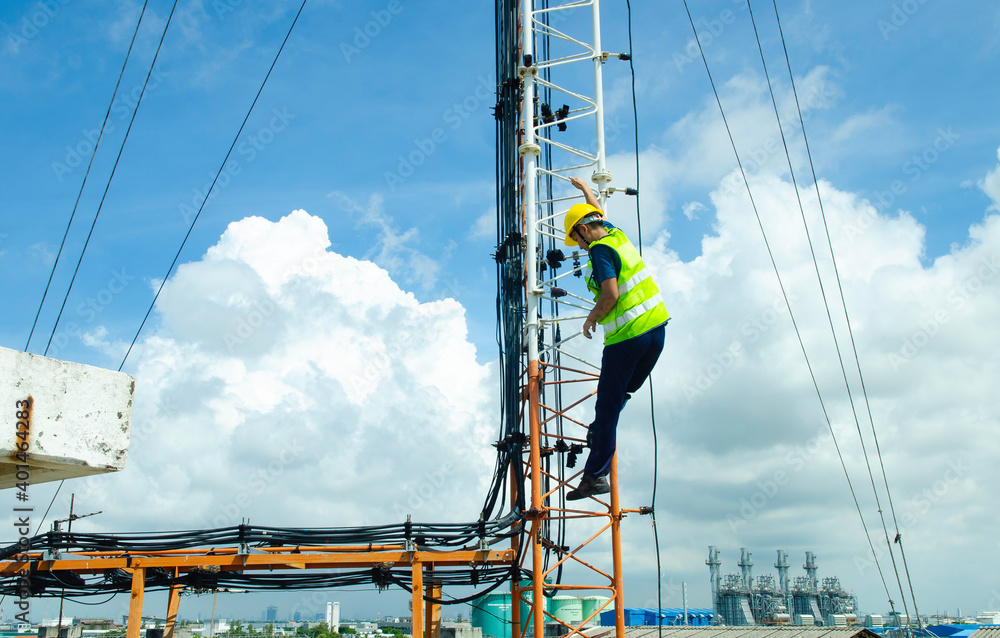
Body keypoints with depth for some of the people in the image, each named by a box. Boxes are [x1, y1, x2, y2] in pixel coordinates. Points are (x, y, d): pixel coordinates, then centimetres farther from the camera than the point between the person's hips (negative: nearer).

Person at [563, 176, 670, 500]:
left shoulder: (600, 250, -13)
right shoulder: (617, 234, 12)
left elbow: (611, 295, -23)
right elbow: (597, 214, 34)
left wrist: (590, 319, -6)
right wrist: (584, 188, 50)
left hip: (627, 337, -9)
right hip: (656, 326, 9)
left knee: (608, 405, -3)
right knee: (621, 392, 24)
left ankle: (596, 475, 1)